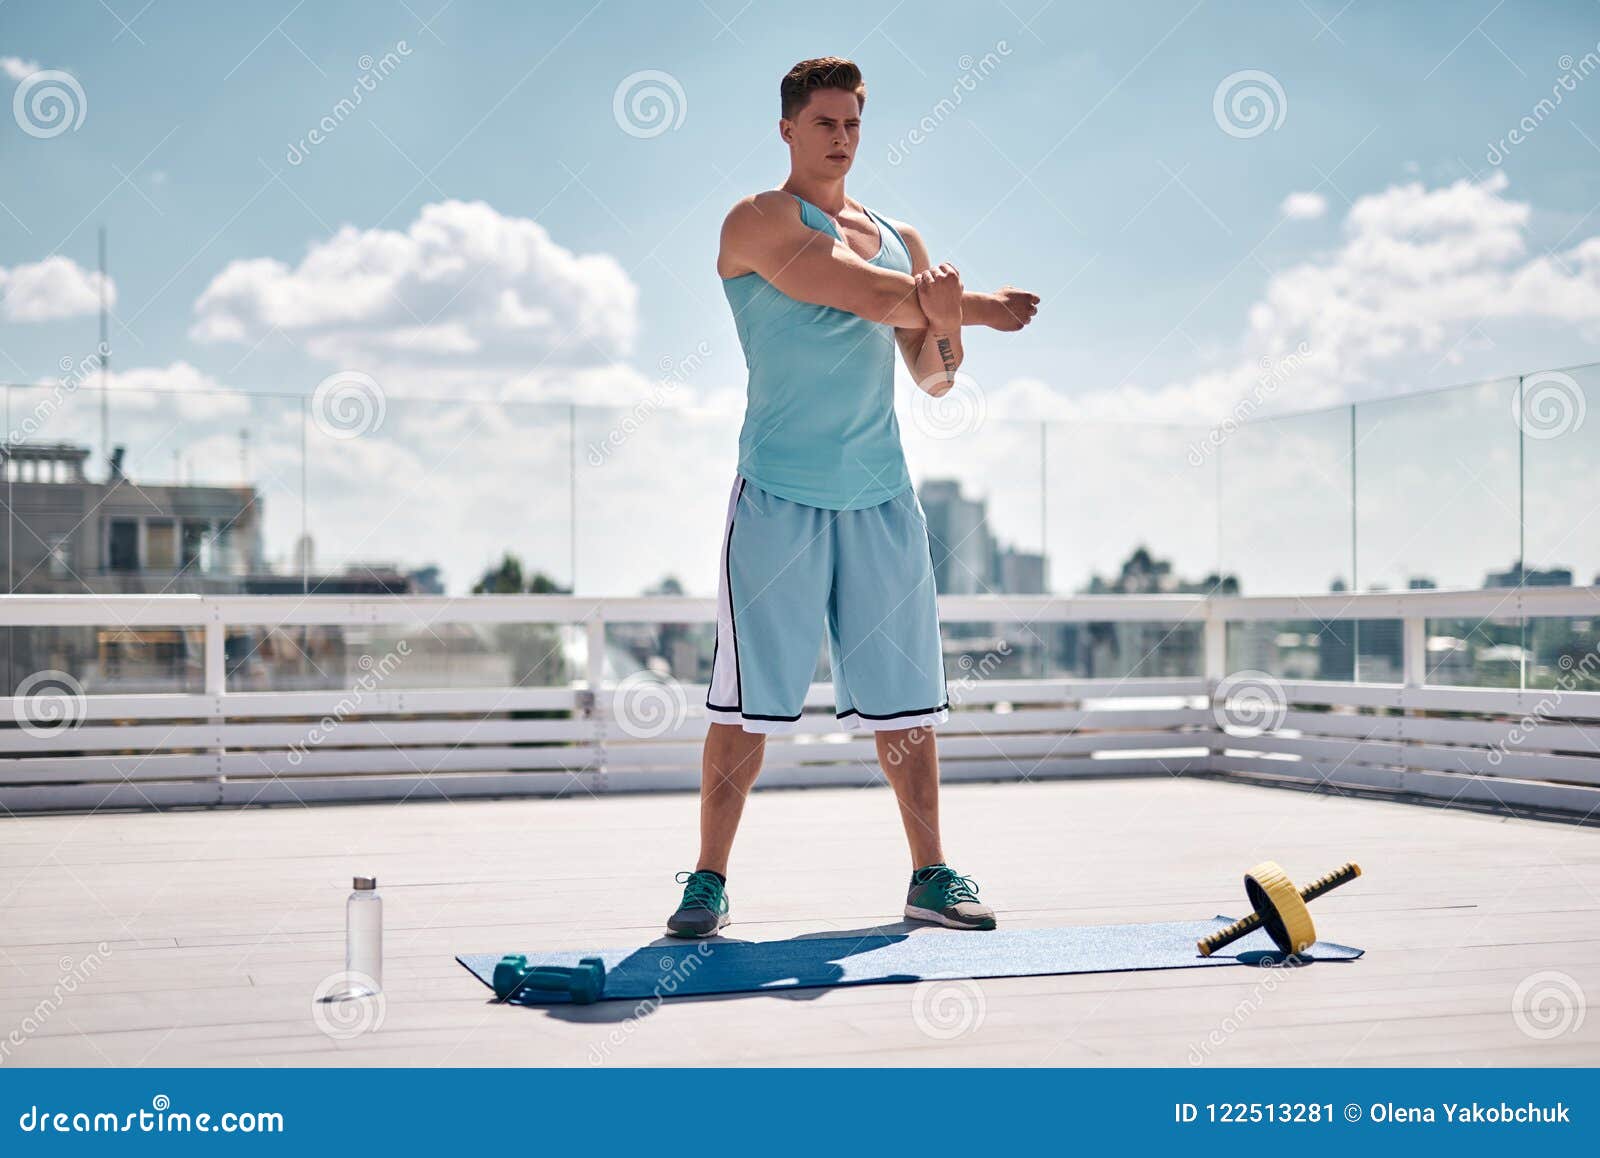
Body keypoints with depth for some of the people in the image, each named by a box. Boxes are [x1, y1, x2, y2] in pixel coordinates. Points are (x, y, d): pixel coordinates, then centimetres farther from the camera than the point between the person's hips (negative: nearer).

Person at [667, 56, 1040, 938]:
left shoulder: (900, 239, 17)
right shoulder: (759, 222, -3)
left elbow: (935, 379, 14)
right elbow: (866, 296, -15)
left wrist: (943, 321, -8)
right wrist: (977, 307, -3)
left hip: (882, 499, 5)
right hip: (781, 497, -5)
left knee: (904, 699, 8)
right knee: (749, 703, -3)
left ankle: (930, 876, 17)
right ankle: (708, 880, 6)